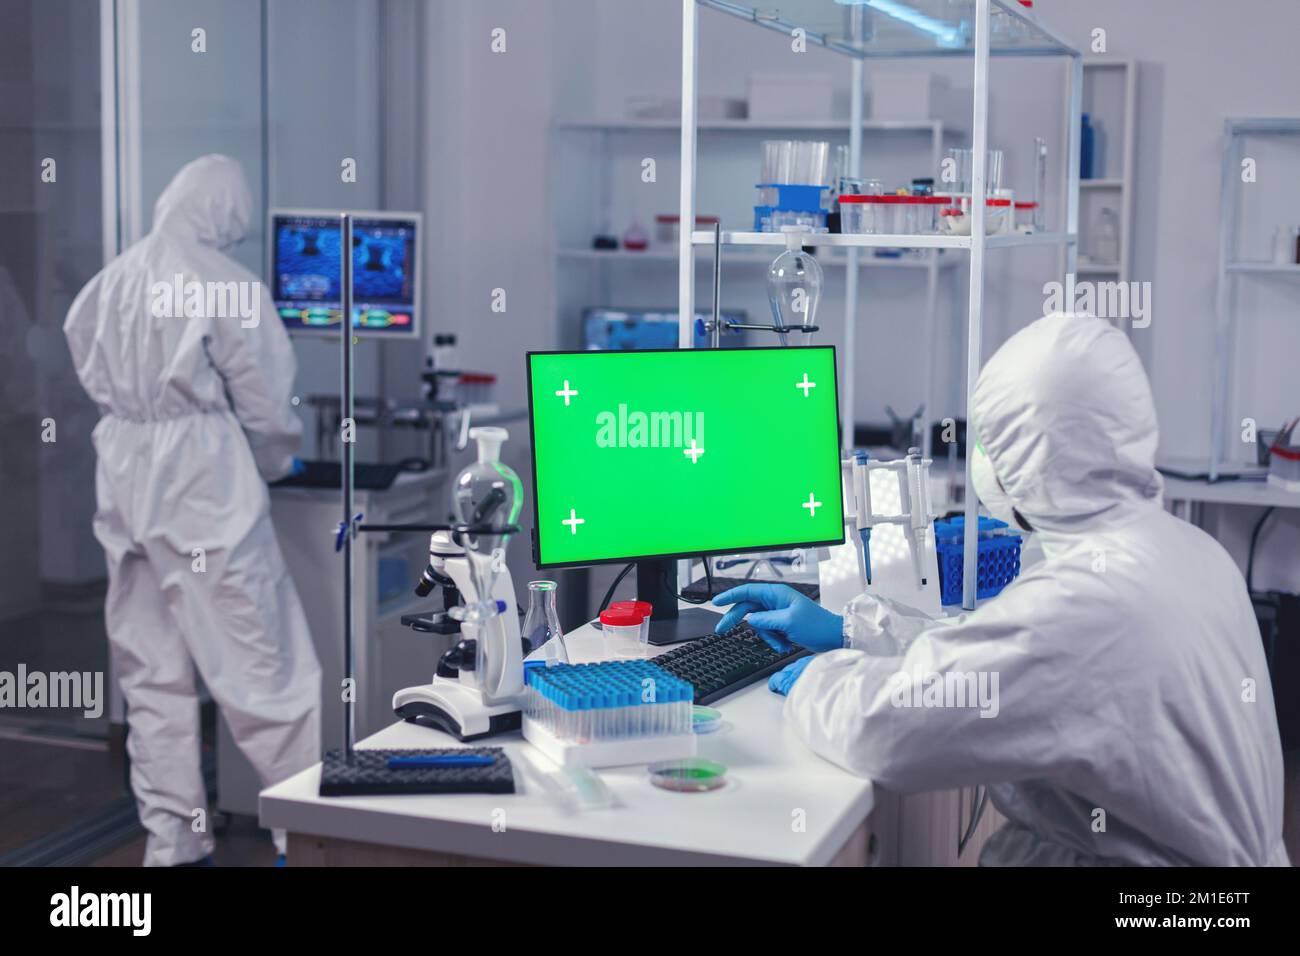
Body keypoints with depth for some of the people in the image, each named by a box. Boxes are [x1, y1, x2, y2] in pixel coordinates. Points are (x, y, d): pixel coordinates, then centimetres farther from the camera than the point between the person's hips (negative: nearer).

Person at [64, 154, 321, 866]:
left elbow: (91, 374, 11)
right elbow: (264, 401, -6)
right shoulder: (228, 285, -9)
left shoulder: (110, 281, 8)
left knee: (151, 668, 11)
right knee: (259, 656, 0)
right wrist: (277, 462, 12)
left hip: (124, 478, 6)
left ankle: (169, 834, 18)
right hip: (203, 479, -6)